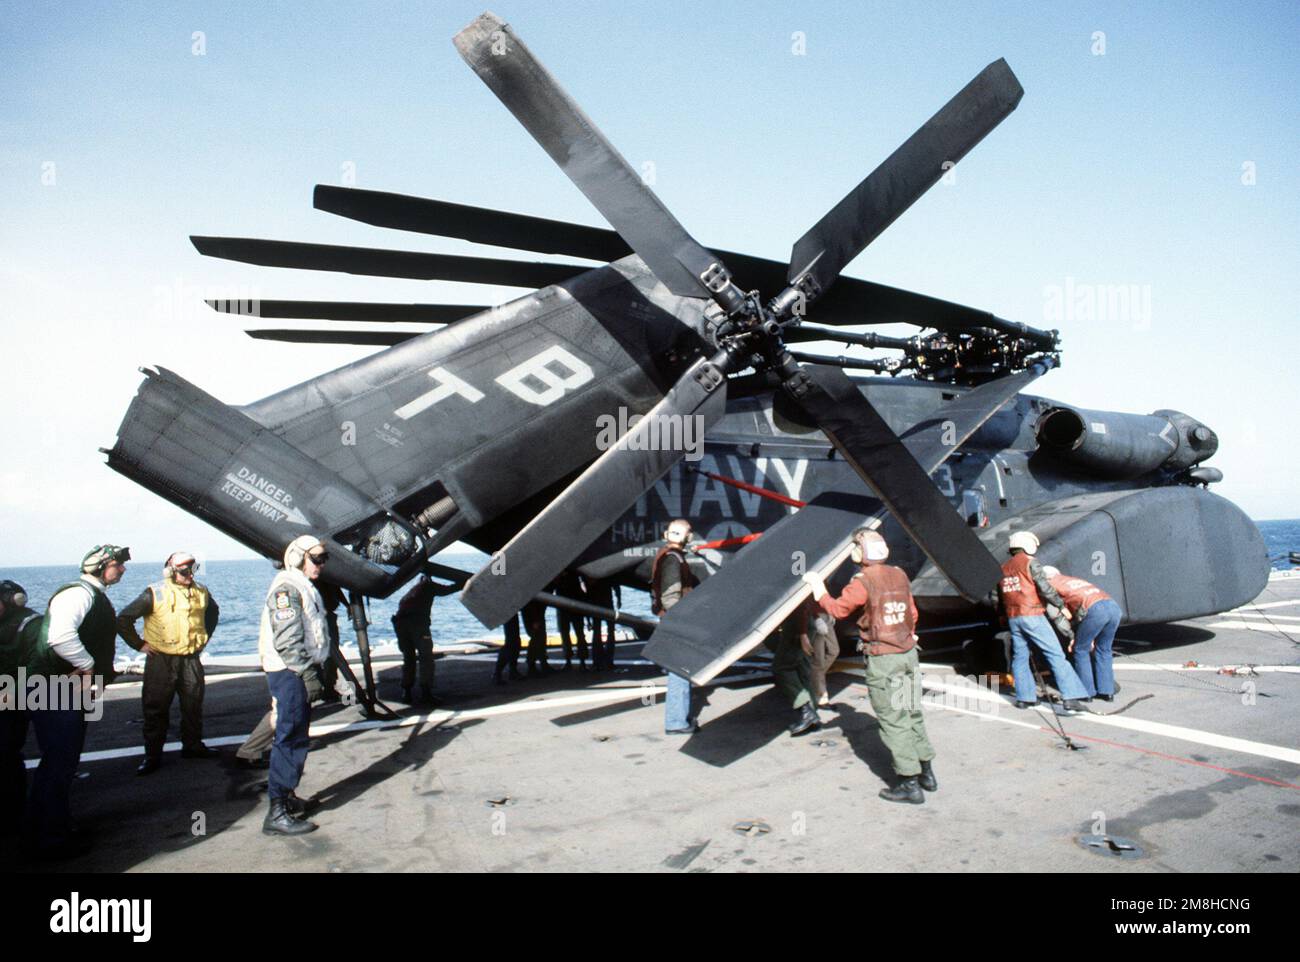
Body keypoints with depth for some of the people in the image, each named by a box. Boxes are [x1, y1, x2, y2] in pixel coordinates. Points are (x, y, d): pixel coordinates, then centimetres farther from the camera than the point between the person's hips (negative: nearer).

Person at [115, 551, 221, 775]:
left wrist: (205, 637, 17)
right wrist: (139, 644, -8)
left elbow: (213, 612, 25)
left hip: (191, 658, 4)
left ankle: (193, 745, 27)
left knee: (193, 705, 12)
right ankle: (152, 756, 12)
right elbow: (124, 619, -9)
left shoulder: (201, 593, 4)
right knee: (156, 710, 2)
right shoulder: (155, 594, -12)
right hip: (161, 661, -4)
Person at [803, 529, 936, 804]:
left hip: (882, 659, -7)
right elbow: (912, 612, 13)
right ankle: (926, 771, 27)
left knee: (892, 720, 1)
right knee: (912, 714, 18)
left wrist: (818, 588, 3)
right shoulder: (899, 575, 5)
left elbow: (838, 609, -10)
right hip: (908, 653, 7)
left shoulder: (862, 582, -15)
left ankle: (909, 783, 5)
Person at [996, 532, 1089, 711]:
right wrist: (1062, 606, 1)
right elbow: (1046, 589, -11)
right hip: (1032, 616, -6)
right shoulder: (1030, 563, -4)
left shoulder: (1003, 568, 16)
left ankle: (1024, 697, 12)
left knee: (1019, 657, 13)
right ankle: (1070, 698, -11)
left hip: (1013, 619, 7)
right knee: (1056, 655, -5)